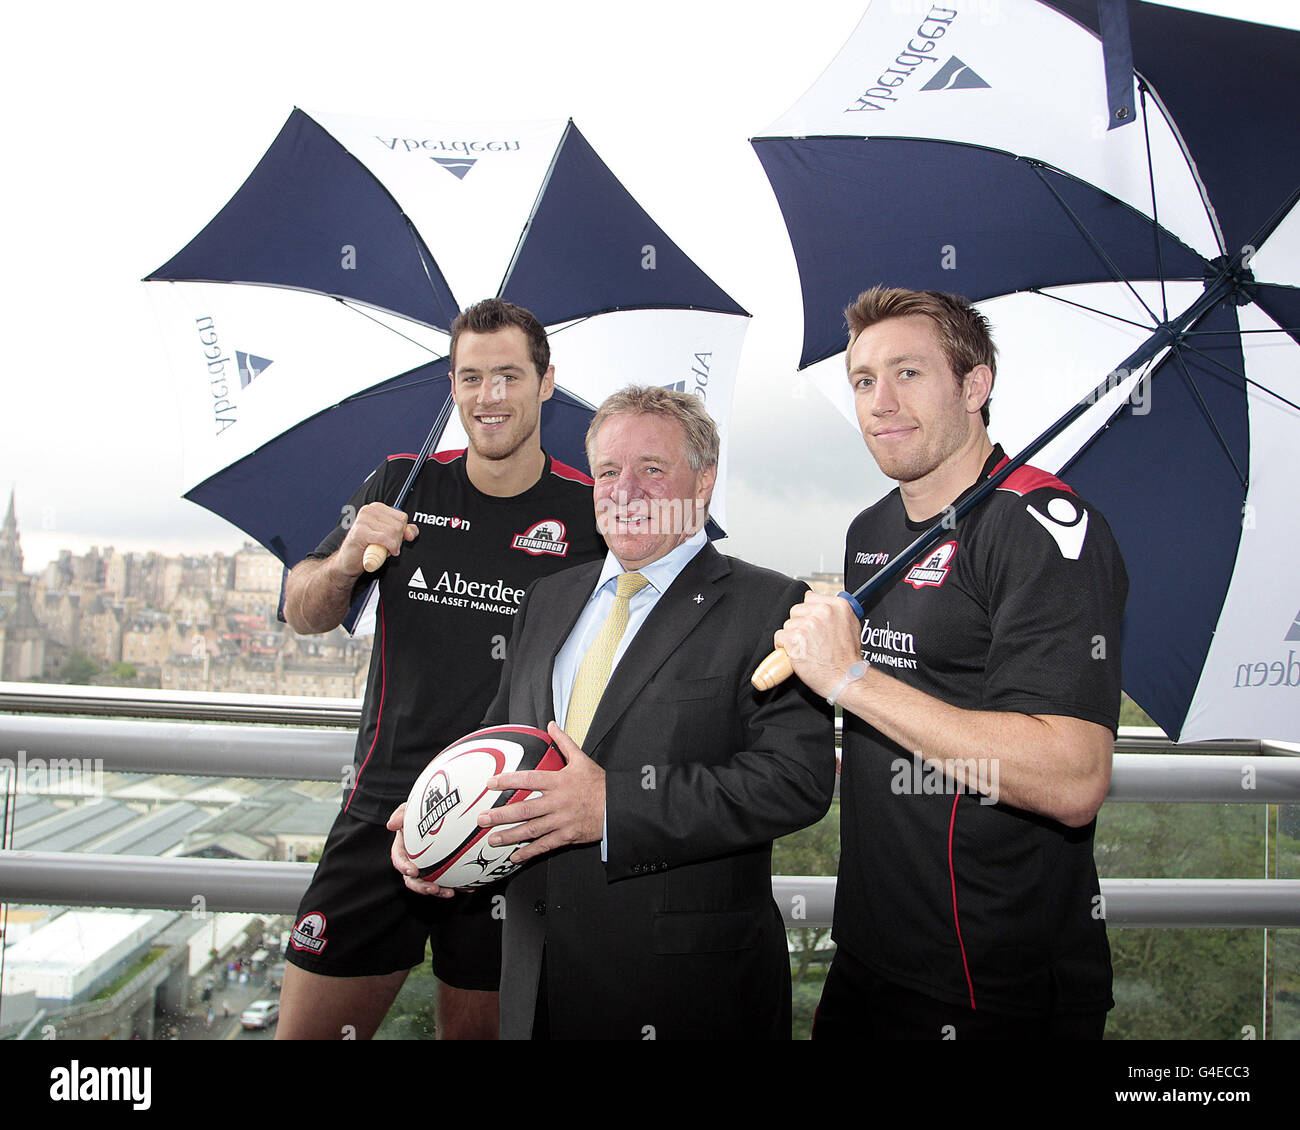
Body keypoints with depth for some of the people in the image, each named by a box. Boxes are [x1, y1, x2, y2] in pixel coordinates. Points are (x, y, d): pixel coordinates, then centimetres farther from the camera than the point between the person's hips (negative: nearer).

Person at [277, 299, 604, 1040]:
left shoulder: (590, 511, -4)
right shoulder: (403, 485, 3)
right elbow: (305, 617, 7)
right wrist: (345, 562, -14)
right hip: (386, 808, 2)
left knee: (476, 1027, 13)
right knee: (309, 1027, 8)